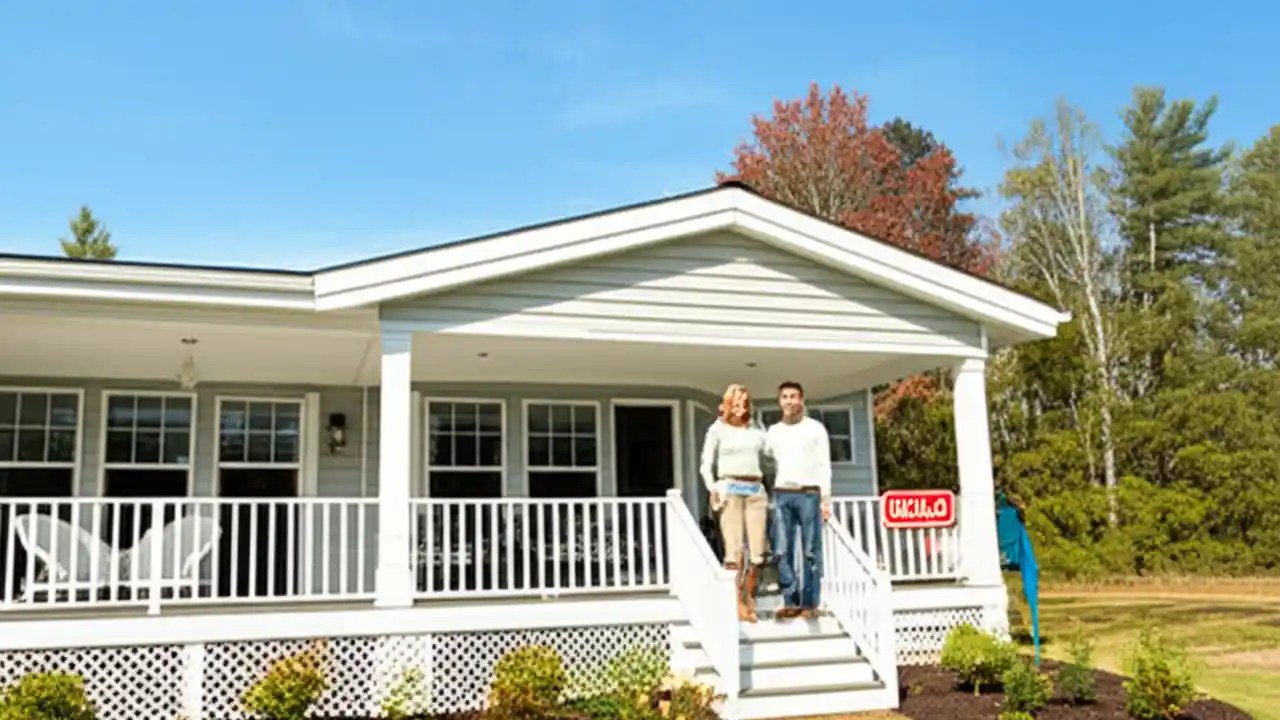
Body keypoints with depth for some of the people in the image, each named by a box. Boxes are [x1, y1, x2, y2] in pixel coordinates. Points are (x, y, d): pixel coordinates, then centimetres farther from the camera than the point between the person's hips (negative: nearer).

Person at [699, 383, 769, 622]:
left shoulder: (757, 428, 14)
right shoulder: (718, 429, 7)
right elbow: (707, 464, 5)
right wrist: (712, 490, -7)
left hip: (756, 489, 3)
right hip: (730, 489, -3)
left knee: (757, 551, 0)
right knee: (734, 550, -7)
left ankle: (749, 597, 16)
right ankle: (738, 602, 0)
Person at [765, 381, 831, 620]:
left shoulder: (815, 428, 5)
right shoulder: (773, 431, 15)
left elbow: (824, 465, 1)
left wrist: (826, 499, -5)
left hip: (809, 494, -3)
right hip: (782, 495, 3)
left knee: (810, 551, -1)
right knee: (782, 551, -1)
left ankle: (810, 603, 3)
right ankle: (791, 601, 5)